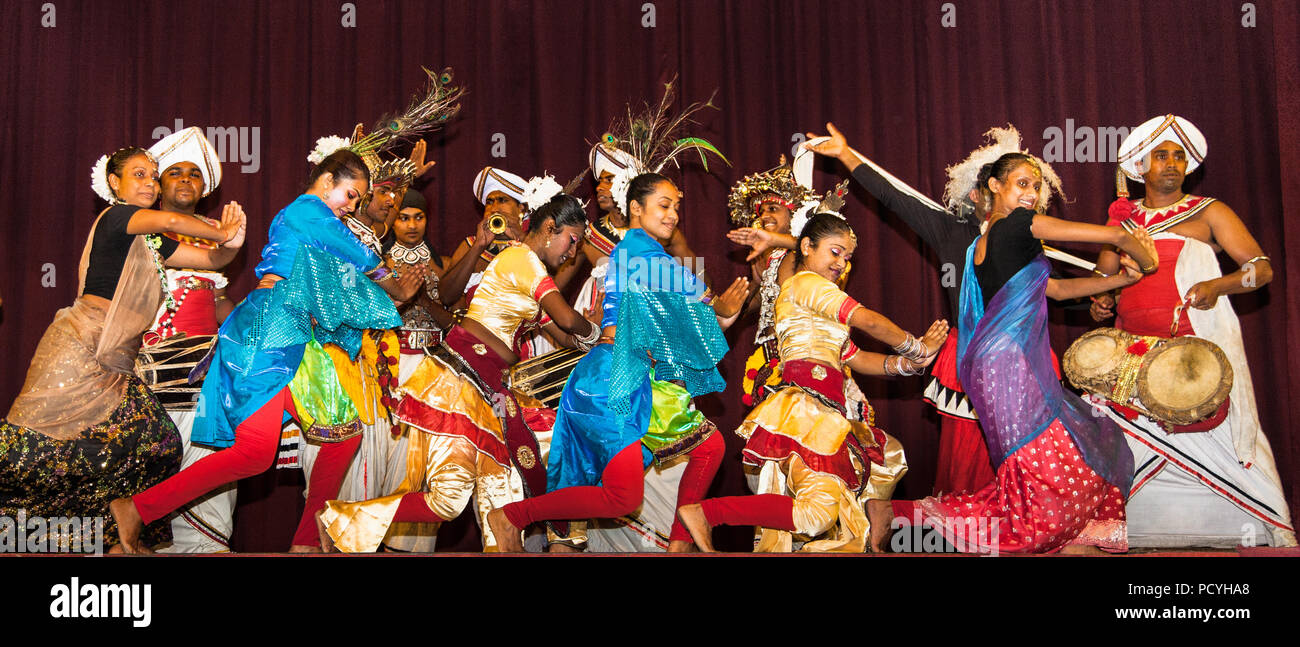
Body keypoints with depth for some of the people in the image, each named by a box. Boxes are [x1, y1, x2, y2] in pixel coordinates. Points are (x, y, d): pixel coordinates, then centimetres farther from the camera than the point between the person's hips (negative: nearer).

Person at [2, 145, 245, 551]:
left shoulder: (149, 243, 19)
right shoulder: (114, 217, -3)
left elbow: (212, 259, 20)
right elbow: (171, 221, -21)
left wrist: (230, 243, -2)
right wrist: (221, 233, -6)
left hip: (115, 365, 9)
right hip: (81, 345, -9)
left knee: (155, 442, -1)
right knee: (41, 440, -16)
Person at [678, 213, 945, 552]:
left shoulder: (819, 313, 30)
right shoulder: (805, 282, -1)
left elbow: (855, 359, 21)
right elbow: (867, 321, -6)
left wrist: (906, 363, 8)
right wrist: (915, 347, 6)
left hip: (827, 407, 11)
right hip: (807, 405, -11)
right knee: (818, 512, -22)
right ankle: (702, 511, -20)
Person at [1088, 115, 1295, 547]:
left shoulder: (1208, 212, 6)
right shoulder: (1122, 218, 15)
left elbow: (1262, 267, 1)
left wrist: (1218, 285, -18)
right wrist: (1101, 303, -1)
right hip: (1135, 351, 3)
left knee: (1219, 437, -7)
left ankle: (1276, 529, 2)